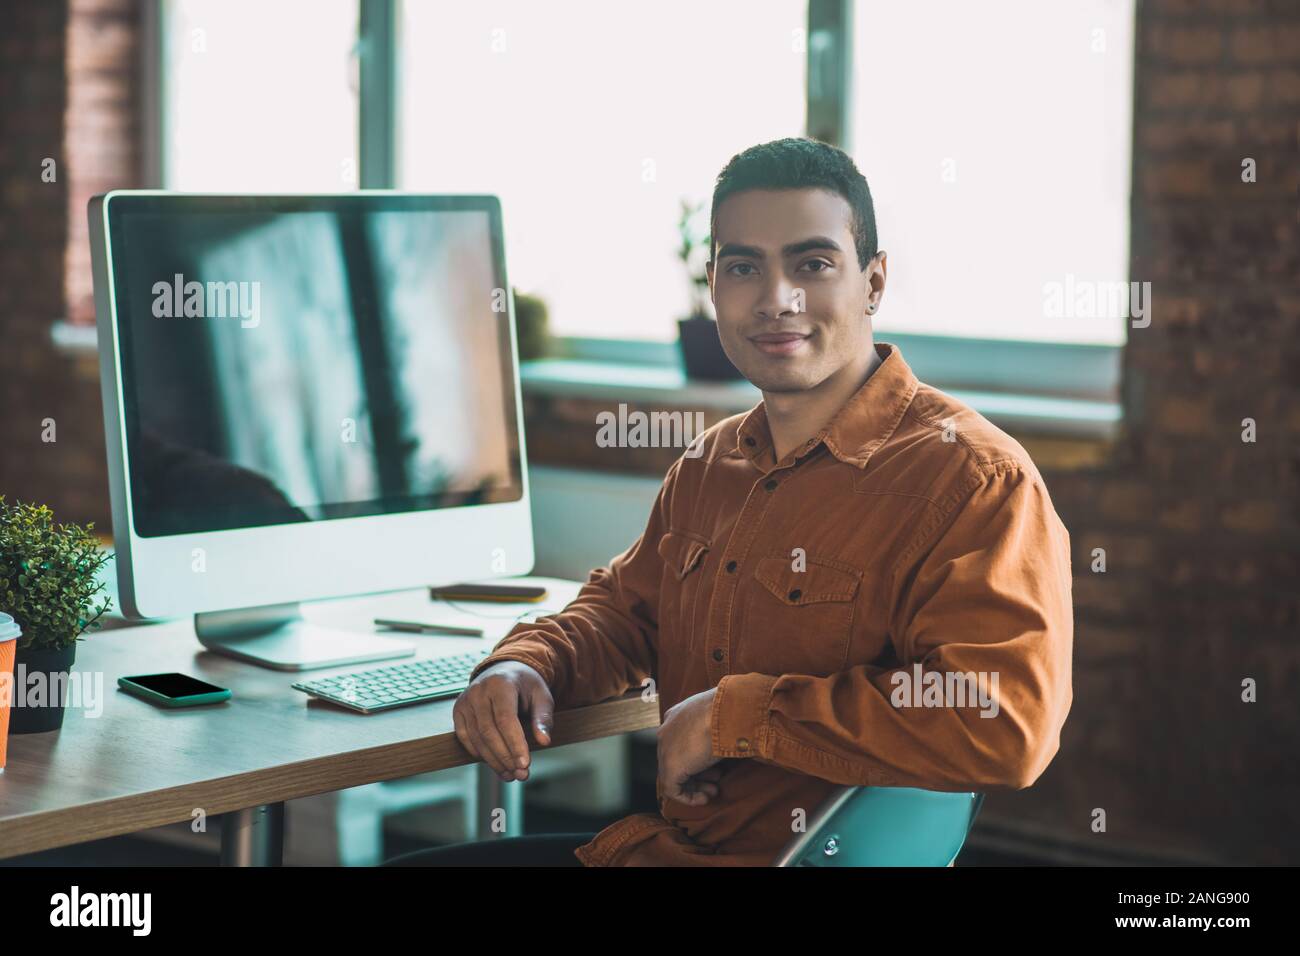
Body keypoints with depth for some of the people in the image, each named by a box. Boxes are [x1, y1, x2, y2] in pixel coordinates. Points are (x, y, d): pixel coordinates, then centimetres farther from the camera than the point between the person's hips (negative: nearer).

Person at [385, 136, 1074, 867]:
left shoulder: (974, 480, -15)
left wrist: (735, 713, -22)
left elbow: (1005, 725, -28)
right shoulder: (712, 463, 13)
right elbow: (628, 606, 27)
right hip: (655, 842, 8)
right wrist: (527, 665, 3)